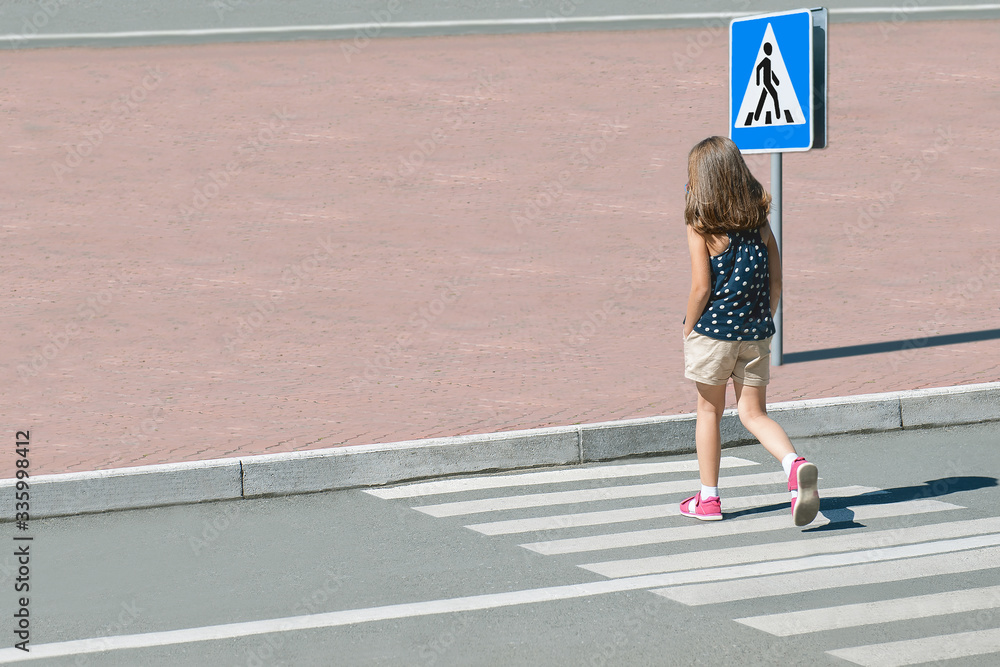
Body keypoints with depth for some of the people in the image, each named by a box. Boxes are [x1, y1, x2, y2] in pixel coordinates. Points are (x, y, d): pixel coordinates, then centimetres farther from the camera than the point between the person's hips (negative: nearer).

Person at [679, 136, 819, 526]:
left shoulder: (701, 226, -11)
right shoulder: (758, 219, 3)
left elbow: (701, 287, -14)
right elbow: (775, 281, 4)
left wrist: (688, 333, -2)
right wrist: (762, 322, 14)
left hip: (713, 331, -4)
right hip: (755, 333, 4)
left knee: (709, 410, 13)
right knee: (754, 413, 9)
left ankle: (708, 499, 21)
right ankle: (795, 466, -18)